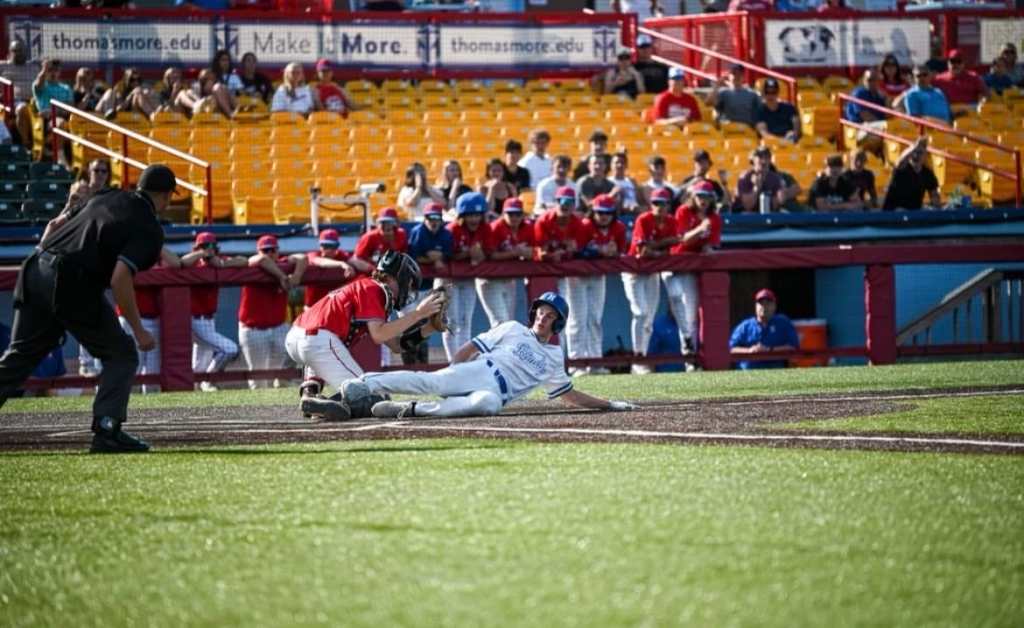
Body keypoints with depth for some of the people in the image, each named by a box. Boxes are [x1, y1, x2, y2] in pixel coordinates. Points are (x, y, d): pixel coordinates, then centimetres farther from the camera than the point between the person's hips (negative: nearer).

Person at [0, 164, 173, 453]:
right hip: (74, 287, -7)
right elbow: (119, 279, -17)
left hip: (36, 272, 7)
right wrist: (138, 330, -11)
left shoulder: (105, 200, 20)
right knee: (122, 354, 8)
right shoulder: (149, 229, -4)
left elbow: (55, 224, 25)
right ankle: (107, 431, -3)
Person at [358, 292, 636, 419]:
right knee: (432, 382, -32)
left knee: (489, 403, -40)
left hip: (496, 391, 1)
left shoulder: (554, 357, 27)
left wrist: (610, 404, 25)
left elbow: (570, 396, 33)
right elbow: (471, 347, 8)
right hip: (479, 371, -1)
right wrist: (451, 371, -9)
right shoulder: (513, 329, 16)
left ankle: (416, 409, -43)